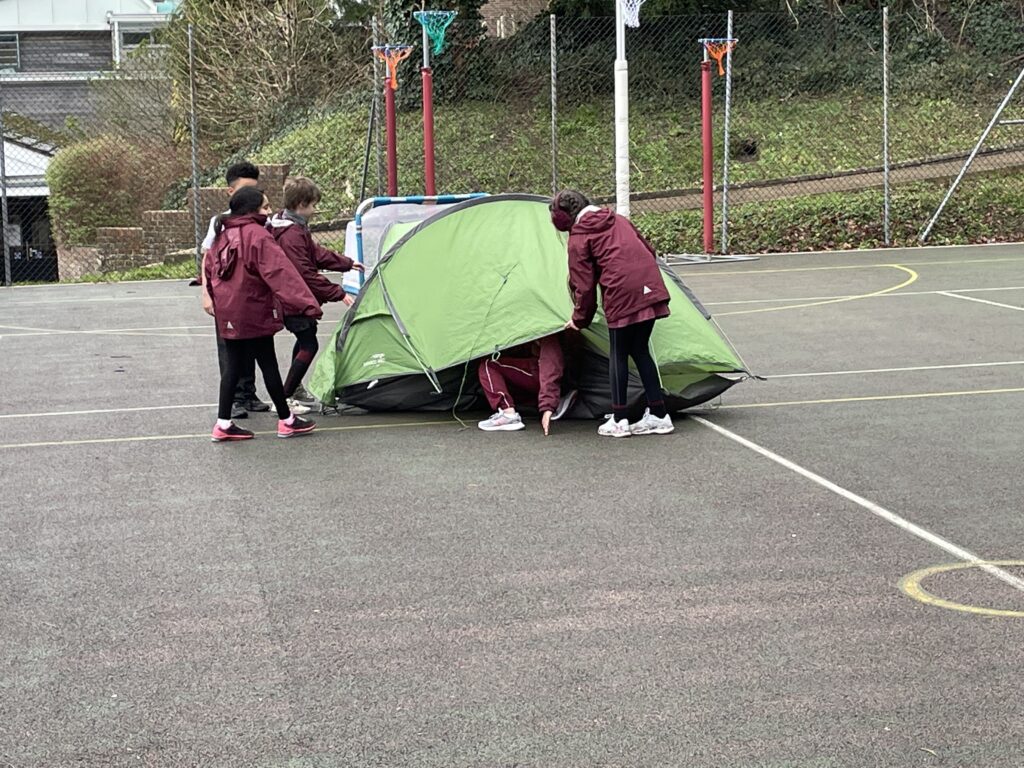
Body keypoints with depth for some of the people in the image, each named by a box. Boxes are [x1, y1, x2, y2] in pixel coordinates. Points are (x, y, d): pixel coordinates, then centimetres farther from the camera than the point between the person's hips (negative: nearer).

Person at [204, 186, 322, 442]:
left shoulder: (223, 235, 10)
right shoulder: (257, 235, -16)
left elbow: (209, 269, 19)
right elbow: (281, 272, -25)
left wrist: (216, 300, 29)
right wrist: (306, 304, -30)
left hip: (227, 314, 8)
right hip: (253, 312, -8)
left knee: (233, 364, 12)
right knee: (268, 364, 2)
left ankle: (223, 424, 11)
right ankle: (286, 421, 12)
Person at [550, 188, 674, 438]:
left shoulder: (578, 238, 2)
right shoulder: (619, 220, 21)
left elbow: (584, 284, 2)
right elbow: (648, 250, 25)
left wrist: (580, 319, 15)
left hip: (622, 296, -6)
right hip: (651, 288, 6)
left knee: (618, 354, 6)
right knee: (640, 350, 15)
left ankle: (619, 421, 7)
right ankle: (658, 415, 16)